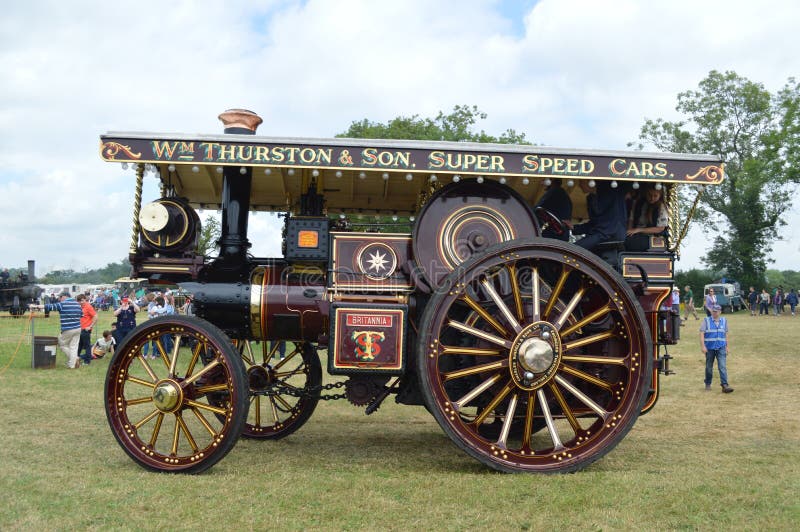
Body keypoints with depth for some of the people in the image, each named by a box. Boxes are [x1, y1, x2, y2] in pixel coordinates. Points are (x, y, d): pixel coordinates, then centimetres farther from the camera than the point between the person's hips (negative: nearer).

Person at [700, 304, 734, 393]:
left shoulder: (724, 321, 10)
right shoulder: (706, 321, 0)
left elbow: (726, 335, 15)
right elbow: (702, 334, -5)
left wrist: (728, 346, 11)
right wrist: (703, 346, -14)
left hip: (721, 348, 1)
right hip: (709, 348, -1)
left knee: (723, 367, -10)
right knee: (709, 367, 9)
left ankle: (725, 385, -16)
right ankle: (708, 384, 24)